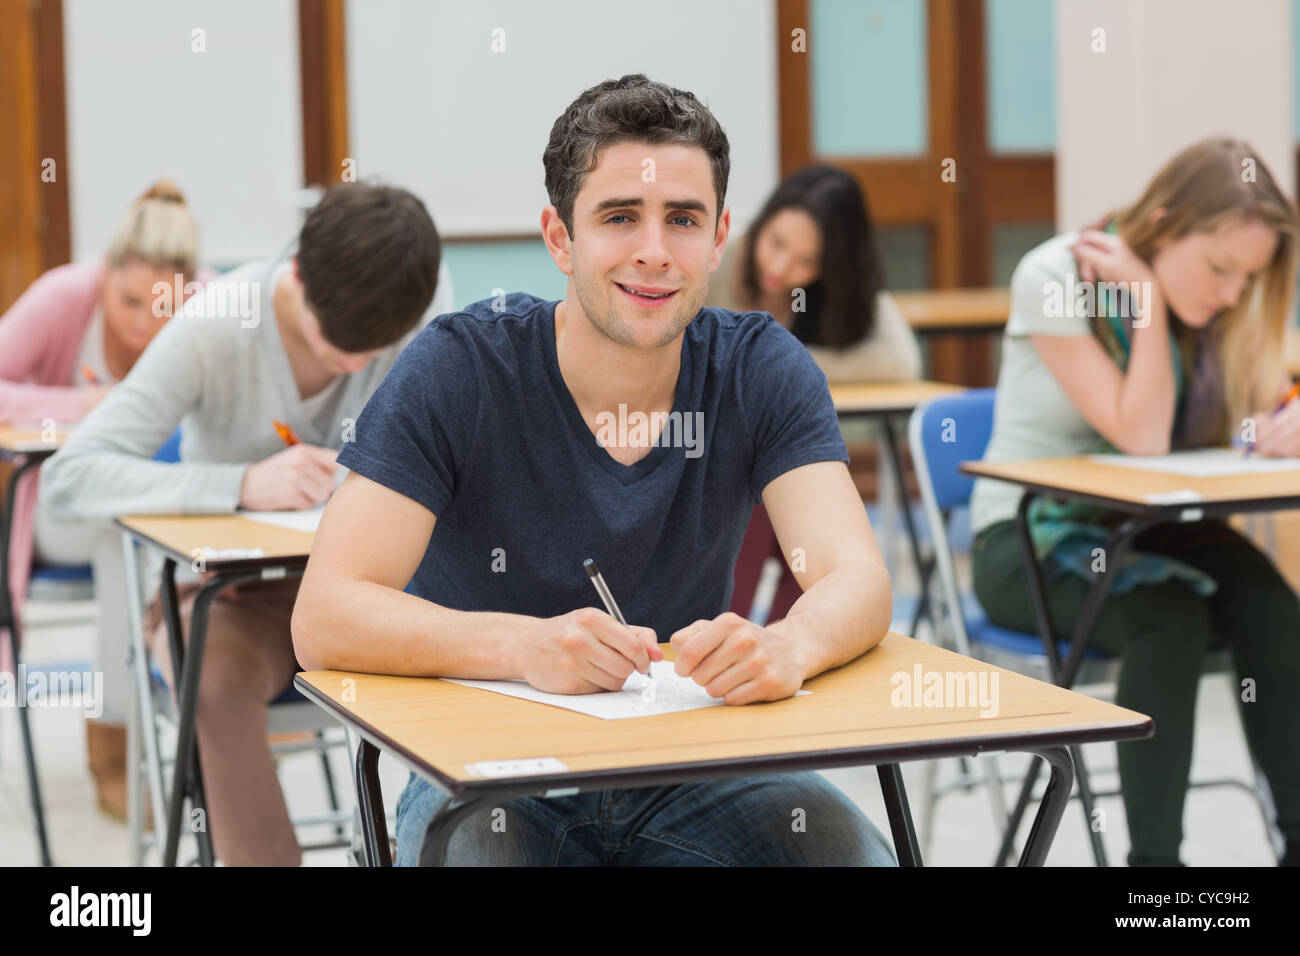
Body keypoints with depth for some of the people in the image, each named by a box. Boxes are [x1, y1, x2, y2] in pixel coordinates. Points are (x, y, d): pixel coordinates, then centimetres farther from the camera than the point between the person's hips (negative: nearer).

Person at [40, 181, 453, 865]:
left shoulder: (426, 299, -12)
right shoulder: (215, 328, -21)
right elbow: (67, 479, -28)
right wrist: (242, 483, -40)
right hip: (230, 596, -2)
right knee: (220, 681, -36)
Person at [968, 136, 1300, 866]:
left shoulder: (1222, 304, 1)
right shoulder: (1055, 281, -16)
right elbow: (1142, 437, -19)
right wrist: (1150, 299, -19)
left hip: (1151, 527, 5)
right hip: (1029, 536, -5)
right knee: (1169, 617, -34)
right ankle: (1154, 853, -25)